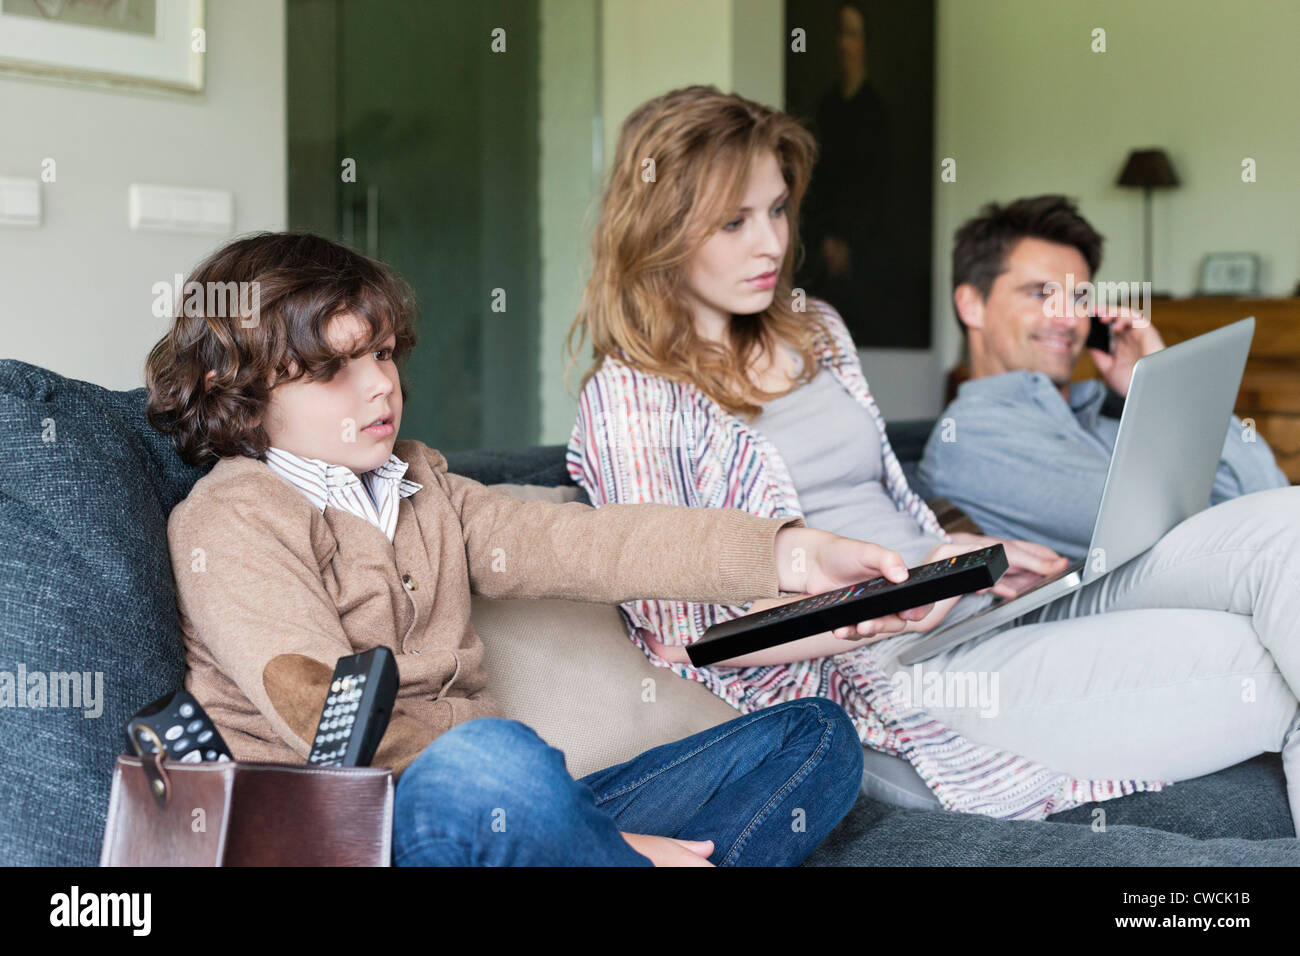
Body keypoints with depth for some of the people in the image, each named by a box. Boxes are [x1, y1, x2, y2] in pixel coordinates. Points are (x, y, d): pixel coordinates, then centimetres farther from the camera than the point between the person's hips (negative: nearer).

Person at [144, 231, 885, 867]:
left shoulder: (421, 486, 21)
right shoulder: (232, 523, -3)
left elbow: (578, 544, 7)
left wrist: (792, 555, -9)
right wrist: (602, 843, -21)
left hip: (509, 811, 8)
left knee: (814, 736, 0)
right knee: (489, 754, -41)